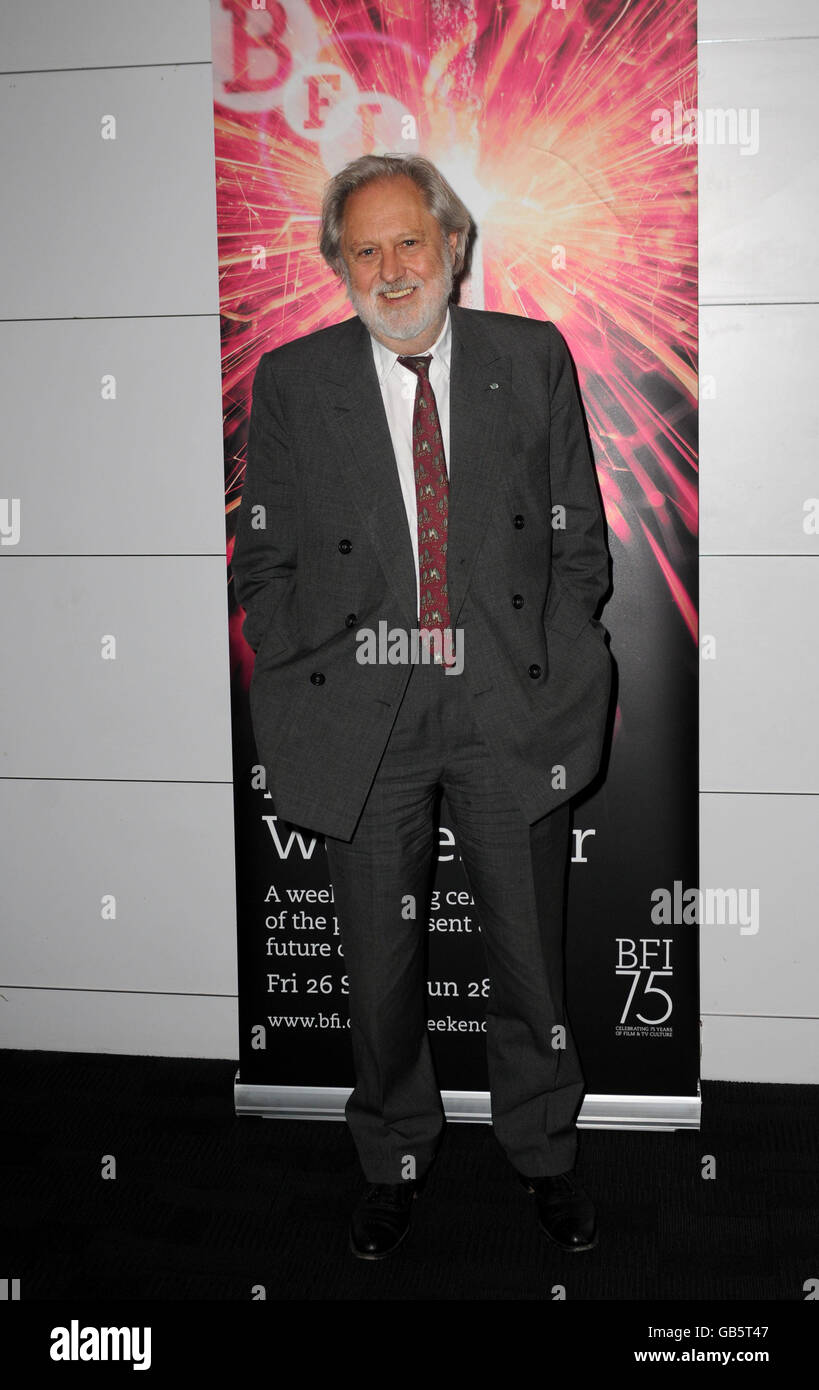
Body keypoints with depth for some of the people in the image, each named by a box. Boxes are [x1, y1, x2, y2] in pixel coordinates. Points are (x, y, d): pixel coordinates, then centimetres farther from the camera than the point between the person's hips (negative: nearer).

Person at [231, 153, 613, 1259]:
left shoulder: (534, 358, 3)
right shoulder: (291, 381, 1)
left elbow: (579, 540, 6)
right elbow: (265, 563, 5)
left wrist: (553, 674, -2)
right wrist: (304, 698, -2)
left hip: (513, 710, 1)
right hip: (363, 713, 0)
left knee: (531, 951, 12)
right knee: (380, 965, 11)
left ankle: (545, 1154, 35)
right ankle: (394, 1160, 34)